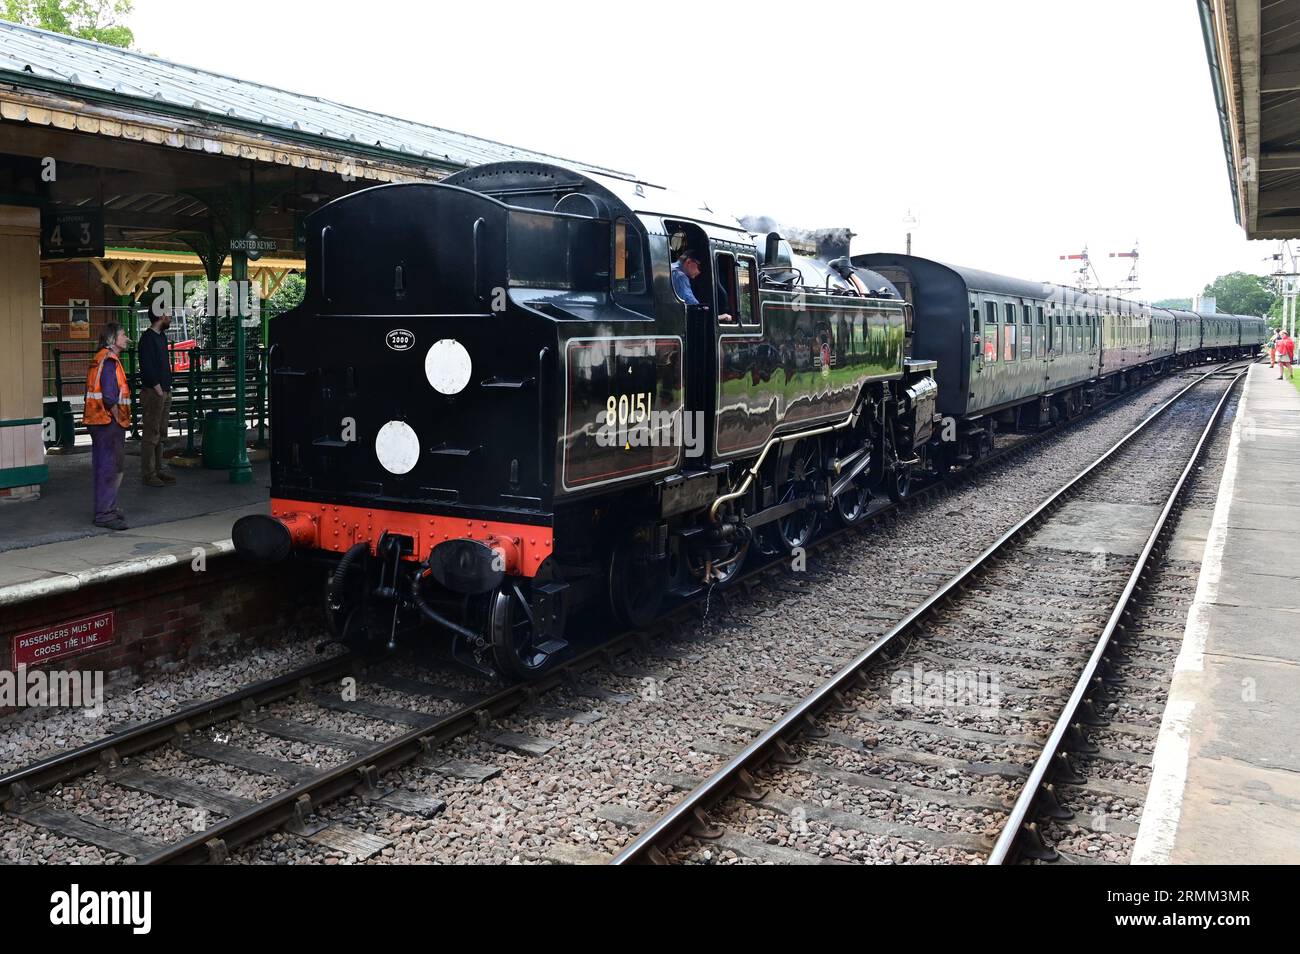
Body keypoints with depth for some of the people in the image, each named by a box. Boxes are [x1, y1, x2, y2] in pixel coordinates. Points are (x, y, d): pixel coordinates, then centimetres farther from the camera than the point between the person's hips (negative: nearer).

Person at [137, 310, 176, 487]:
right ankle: (148, 474, -2)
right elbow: (147, 367, -18)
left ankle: (158, 470, 21)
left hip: (165, 392, 9)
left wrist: (167, 388, 13)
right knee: (151, 435, -5)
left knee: (161, 435, 13)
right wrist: (158, 389, -16)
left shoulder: (162, 336, 16)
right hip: (152, 393, -9)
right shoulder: (147, 337, -12)